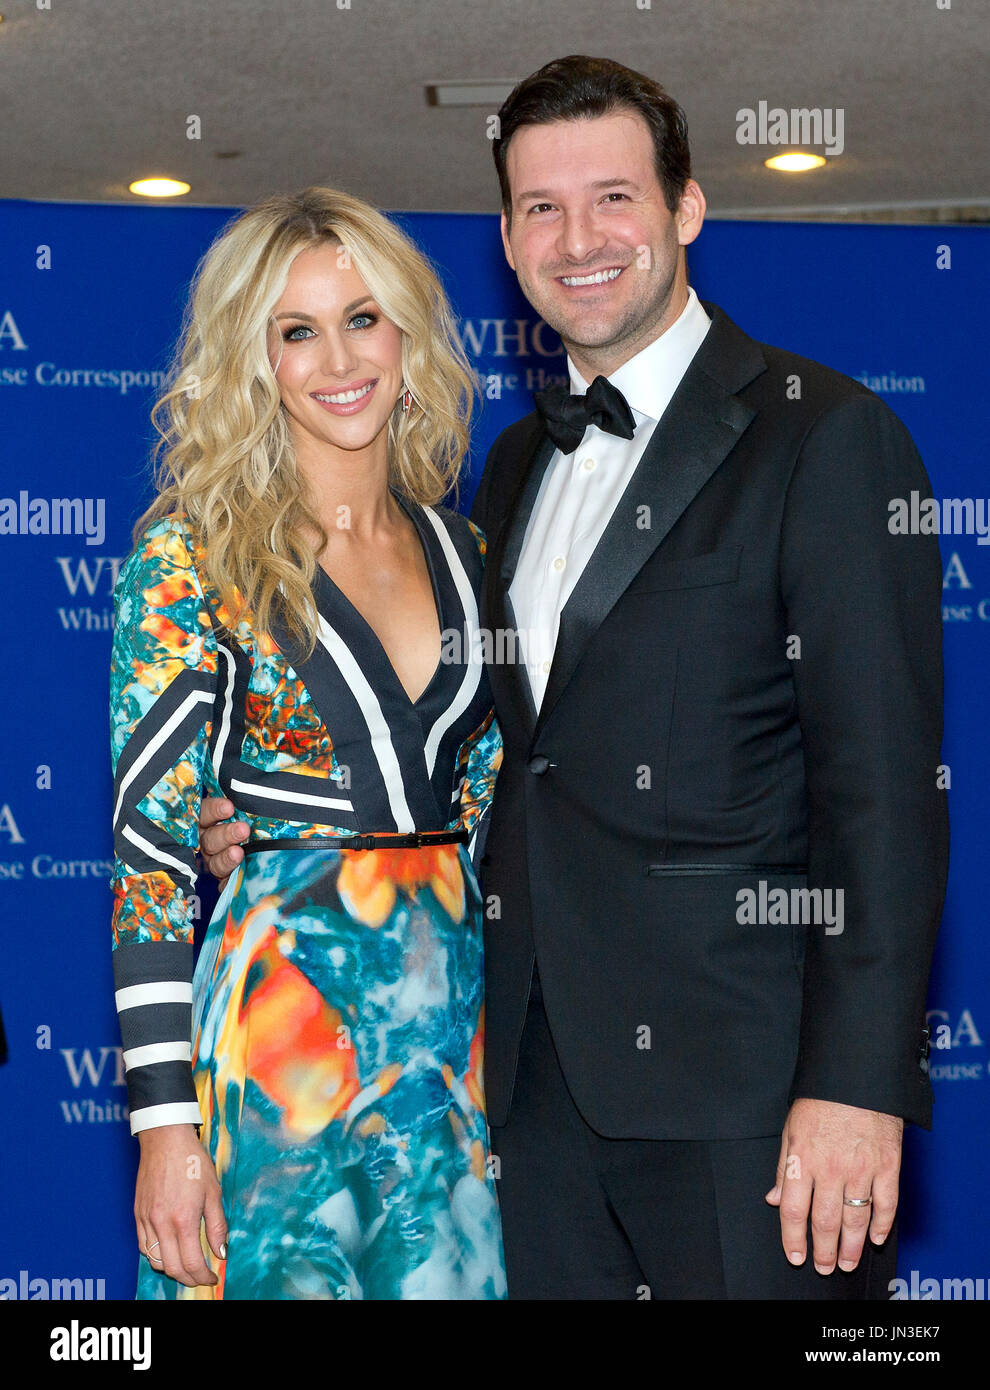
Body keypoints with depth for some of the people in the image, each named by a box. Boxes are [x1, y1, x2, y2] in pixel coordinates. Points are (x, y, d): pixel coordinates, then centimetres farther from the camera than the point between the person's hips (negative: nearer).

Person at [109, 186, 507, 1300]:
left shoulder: (461, 550, 9)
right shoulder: (195, 554, -7)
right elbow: (149, 839, -10)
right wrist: (166, 1117, -15)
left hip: (459, 1005, 5)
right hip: (281, 1020, -5)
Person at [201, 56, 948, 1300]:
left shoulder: (823, 434, -6)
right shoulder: (517, 463, 17)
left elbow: (884, 787, -12)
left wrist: (857, 1083, -18)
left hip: (735, 1070, -6)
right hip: (543, 1071, 7)